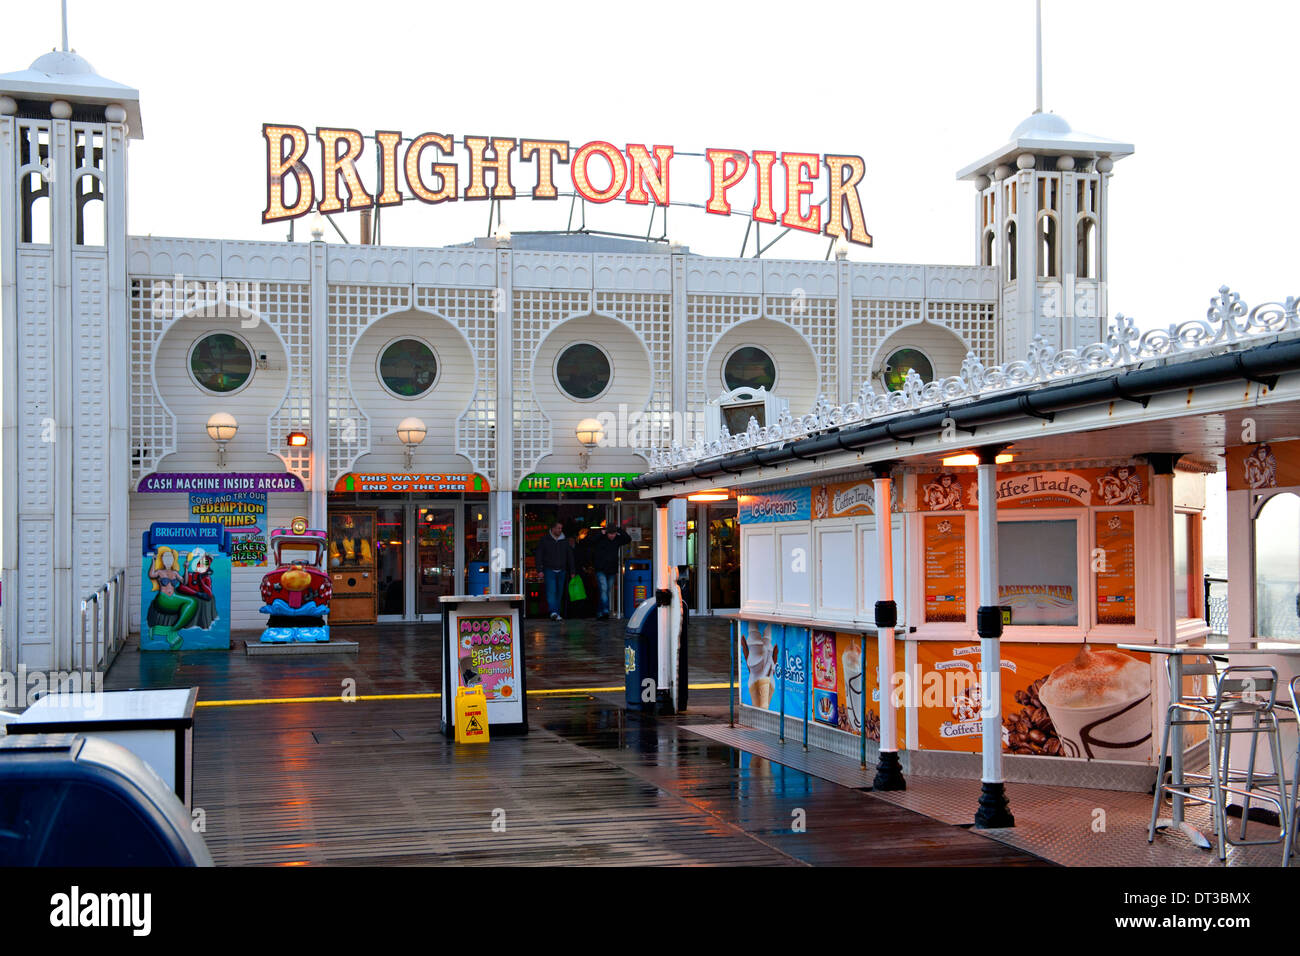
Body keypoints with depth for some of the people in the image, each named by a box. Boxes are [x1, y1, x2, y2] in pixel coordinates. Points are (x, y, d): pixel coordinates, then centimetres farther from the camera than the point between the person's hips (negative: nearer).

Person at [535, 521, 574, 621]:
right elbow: (539, 555, 1)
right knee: (551, 591, -16)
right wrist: (540, 570, -7)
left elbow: (570, 556, 15)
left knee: (559, 593, 5)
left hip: (561, 571, 4)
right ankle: (553, 612, -25)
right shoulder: (544, 540, 2)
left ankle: (557, 613, 9)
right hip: (549, 570, -4)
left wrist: (572, 571, 10)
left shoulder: (564, 541, 10)